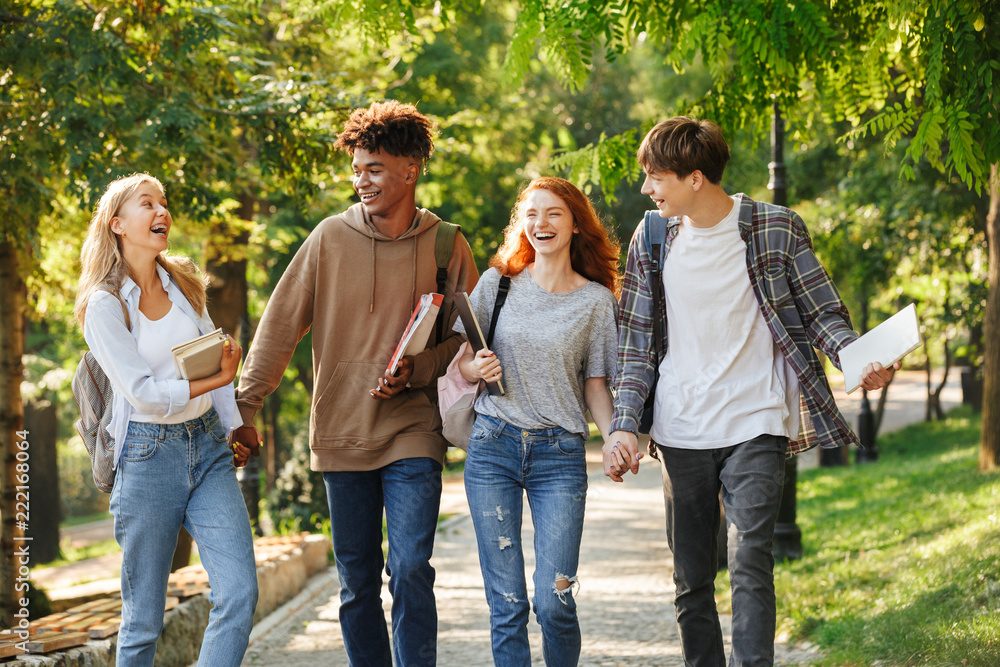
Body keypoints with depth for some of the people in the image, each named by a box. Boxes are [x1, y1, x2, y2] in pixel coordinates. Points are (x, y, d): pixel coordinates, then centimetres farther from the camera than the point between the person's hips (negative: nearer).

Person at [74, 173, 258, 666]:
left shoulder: (183, 282, 9)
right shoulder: (103, 305, -8)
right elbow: (142, 393, -14)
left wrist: (236, 427, 13)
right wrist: (215, 380, -18)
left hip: (208, 446, 5)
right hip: (148, 454, -5)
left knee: (239, 595, -9)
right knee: (143, 620, 1)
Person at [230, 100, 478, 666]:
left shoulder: (446, 247, 0)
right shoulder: (331, 238, 1)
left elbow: (467, 339, 4)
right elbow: (279, 328, 3)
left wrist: (414, 370, -14)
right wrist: (245, 409, -1)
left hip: (413, 433, -2)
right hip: (342, 436, 2)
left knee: (411, 570, -13)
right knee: (356, 582, 8)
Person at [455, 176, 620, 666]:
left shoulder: (596, 301, 4)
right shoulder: (497, 283, 7)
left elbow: (595, 386, 6)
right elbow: (463, 361, 12)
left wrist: (615, 437, -12)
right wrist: (476, 368, -12)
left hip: (560, 455, -1)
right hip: (492, 447, 1)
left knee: (554, 601, -9)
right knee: (506, 603, 0)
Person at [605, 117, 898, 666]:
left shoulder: (776, 229, -4)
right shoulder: (651, 240, 5)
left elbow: (822, 312, 2)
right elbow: (636, 343, 8)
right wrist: (623, 425, -3)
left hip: (754, 427, -3)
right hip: (679, 434, 4)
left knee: (750, 564, -16)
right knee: (690, 580, 8)